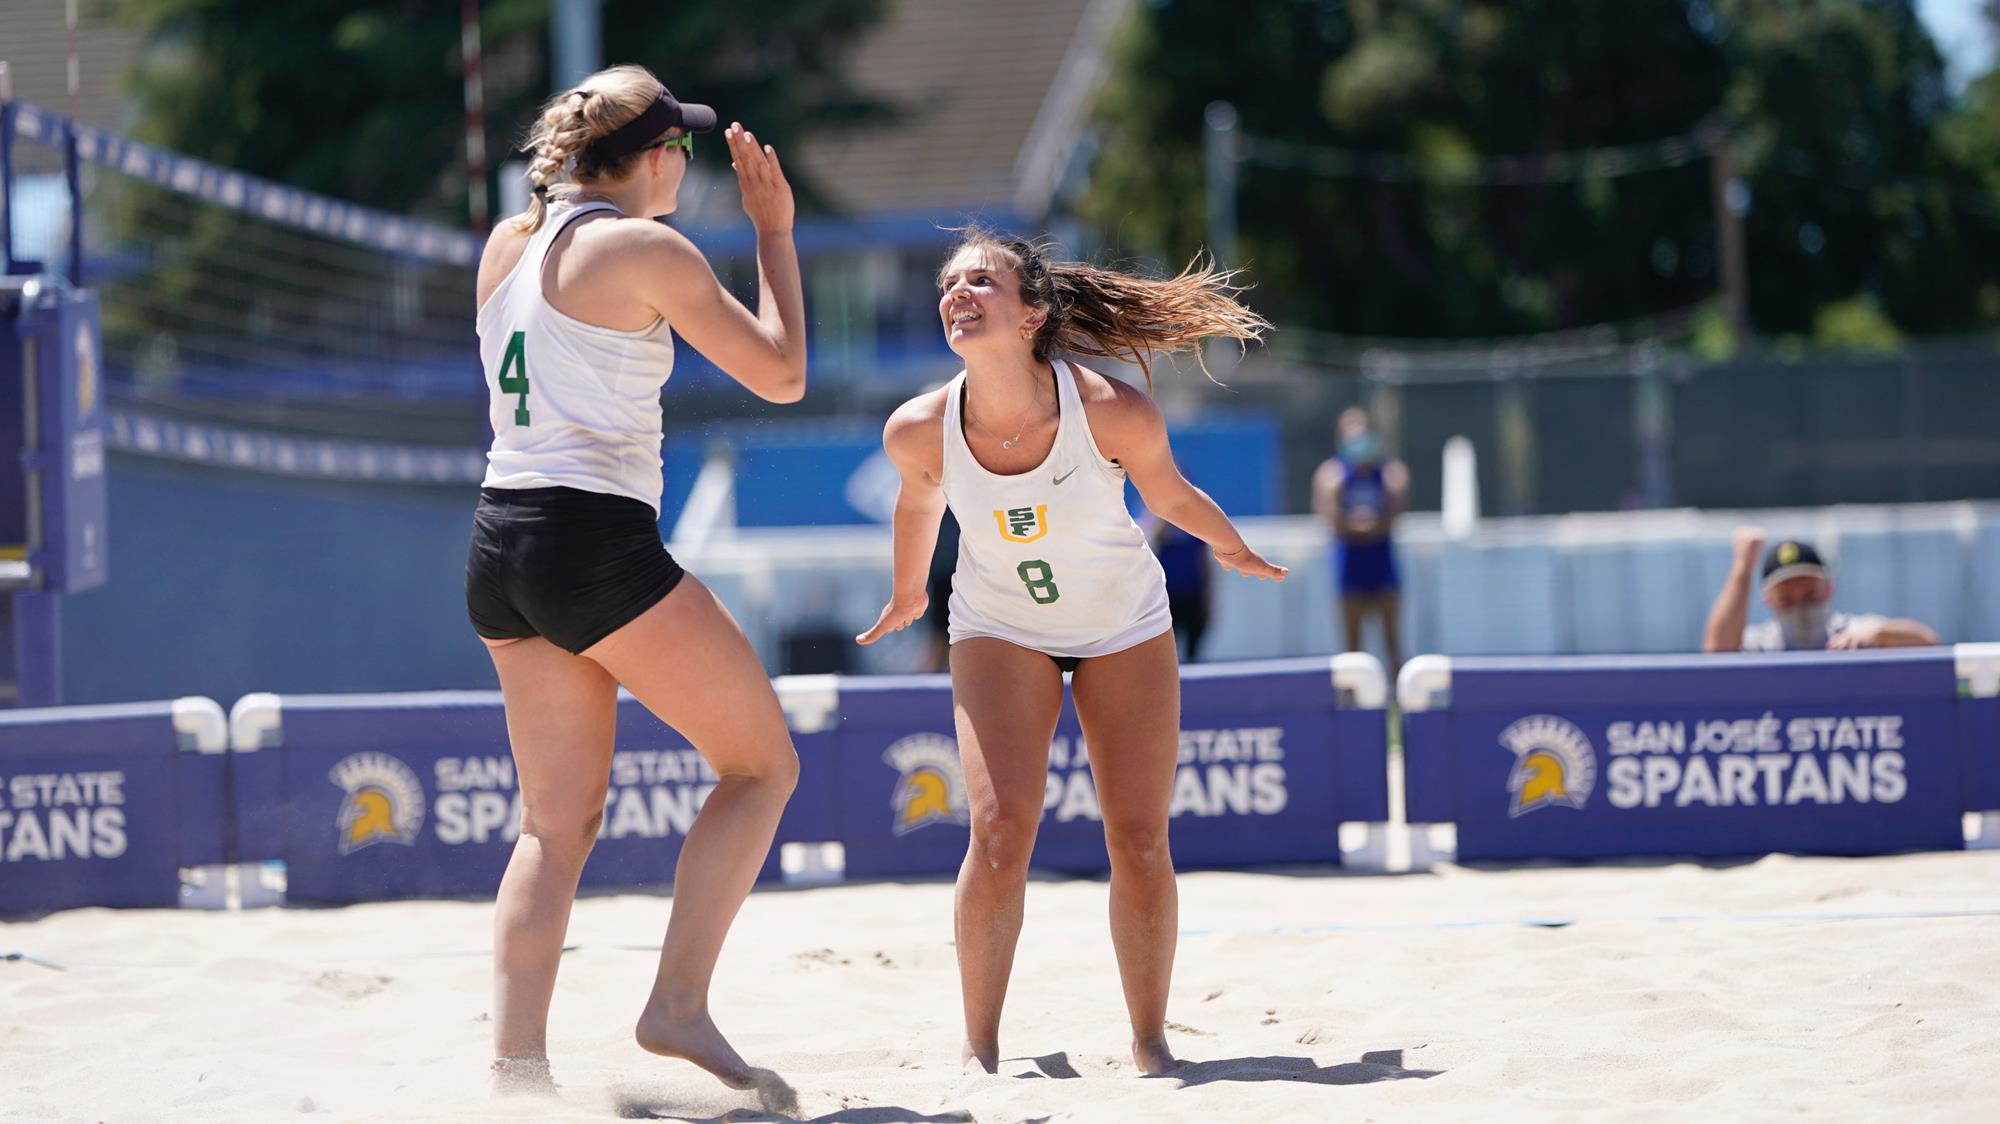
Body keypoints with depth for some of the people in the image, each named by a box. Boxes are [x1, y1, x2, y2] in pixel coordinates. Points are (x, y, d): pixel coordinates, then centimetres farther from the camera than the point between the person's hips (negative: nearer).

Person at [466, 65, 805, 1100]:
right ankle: (679, 1006, -6)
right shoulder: (650, 253, -7)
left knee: (557, 820, 11)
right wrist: (775, 232, 9)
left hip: (500, 544, 7)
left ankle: (515, 1057, 0)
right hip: (598, 545, -7)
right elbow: (780, 374, -1)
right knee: (762, 762, 5)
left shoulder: (508, 244, 13)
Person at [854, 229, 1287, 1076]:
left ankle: (1150, 1040, 13)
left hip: (1125, 627, 0)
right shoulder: (919, 431, -24)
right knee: (1001, 828, -18)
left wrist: (1232, 551, 11)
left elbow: (1172, 498, -7)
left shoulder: (1117, 415, -29)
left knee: (1140, 843, -4)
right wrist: (907, 595, 18)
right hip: (999, 630, 0)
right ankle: (979, 1046, -4)